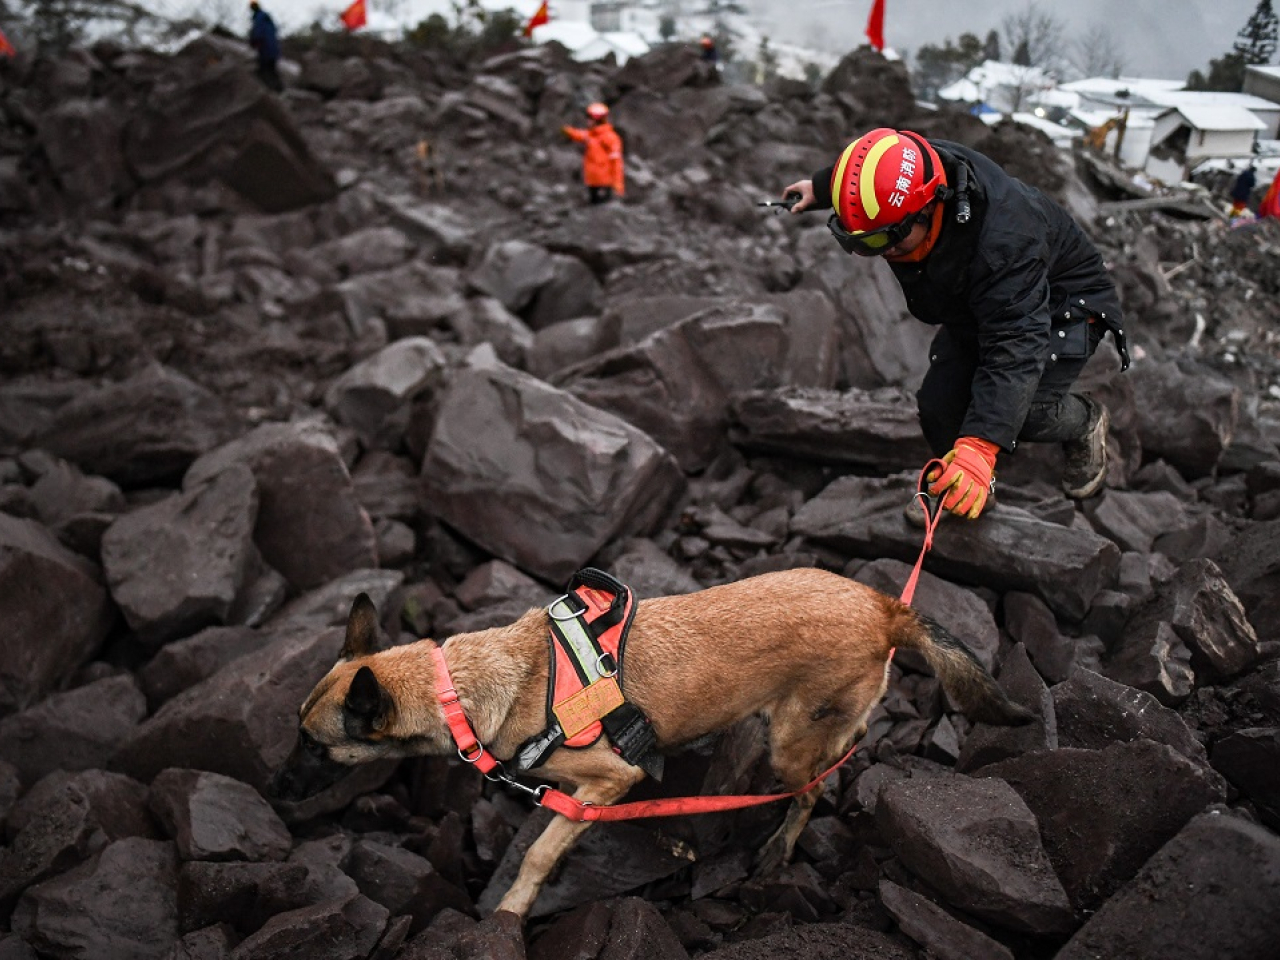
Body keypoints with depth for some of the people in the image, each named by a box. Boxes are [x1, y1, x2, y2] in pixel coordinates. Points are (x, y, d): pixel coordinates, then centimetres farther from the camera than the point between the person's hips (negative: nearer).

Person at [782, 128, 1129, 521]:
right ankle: (952, 485, 20)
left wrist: (979, 447, -61)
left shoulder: (1001, 241, -45)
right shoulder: (909, 173, -23)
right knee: (938, 405, -8)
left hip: (1061, 301, -7)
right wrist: (821, 187, 24)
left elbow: (1015, 345, -51)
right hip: (977, 307, 7)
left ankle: (1085, 423, 9)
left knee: (1021, 411, -25)